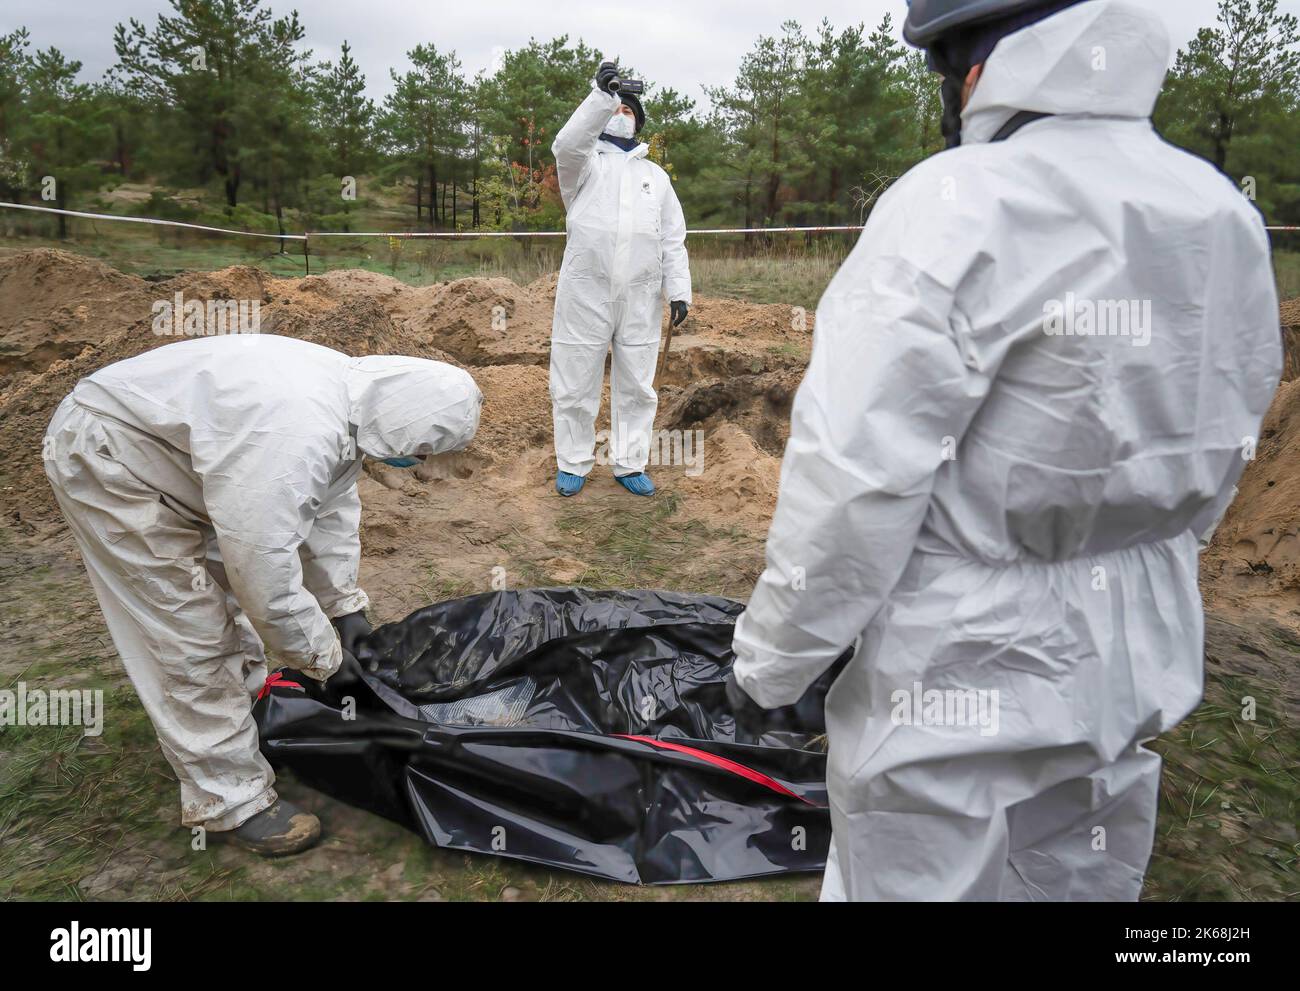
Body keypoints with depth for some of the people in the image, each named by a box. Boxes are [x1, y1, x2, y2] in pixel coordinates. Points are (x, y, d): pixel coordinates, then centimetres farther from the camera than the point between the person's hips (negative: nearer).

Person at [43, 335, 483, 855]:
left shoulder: (352, 391, -7)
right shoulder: (294, 439, -37)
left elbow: (332, 509, 6)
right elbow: (265, 569, -30)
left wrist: (345, 605, 7)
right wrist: (323, 655, -14)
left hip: (163, 441, 10)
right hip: (104, 460, -9)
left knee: (225, 586, 20)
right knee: (191, 638, -5)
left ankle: (245, 705, 41)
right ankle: (229, 800, 8)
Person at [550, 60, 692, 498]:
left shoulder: (656, 175, 17)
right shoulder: (585, 163, 9)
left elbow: (673, 240, 12)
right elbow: (567, 143, -17)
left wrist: (679, 289, 2)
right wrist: (601, 94, -25)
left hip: (640, 297, 3)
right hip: (585, 292, -2)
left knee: (636, 385, 8)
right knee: (575, 384, 3)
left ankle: (629, 464, 20)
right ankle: (574, 464, 17)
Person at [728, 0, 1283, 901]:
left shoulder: (957, 208, -20)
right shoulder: (1227, 218, 3)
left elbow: (853, 480, -23)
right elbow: (1217, 463, 11)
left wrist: (769, 662, -10)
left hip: (957, 680, -7)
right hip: (1140, 672, 8)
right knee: (1082, 885, 25)